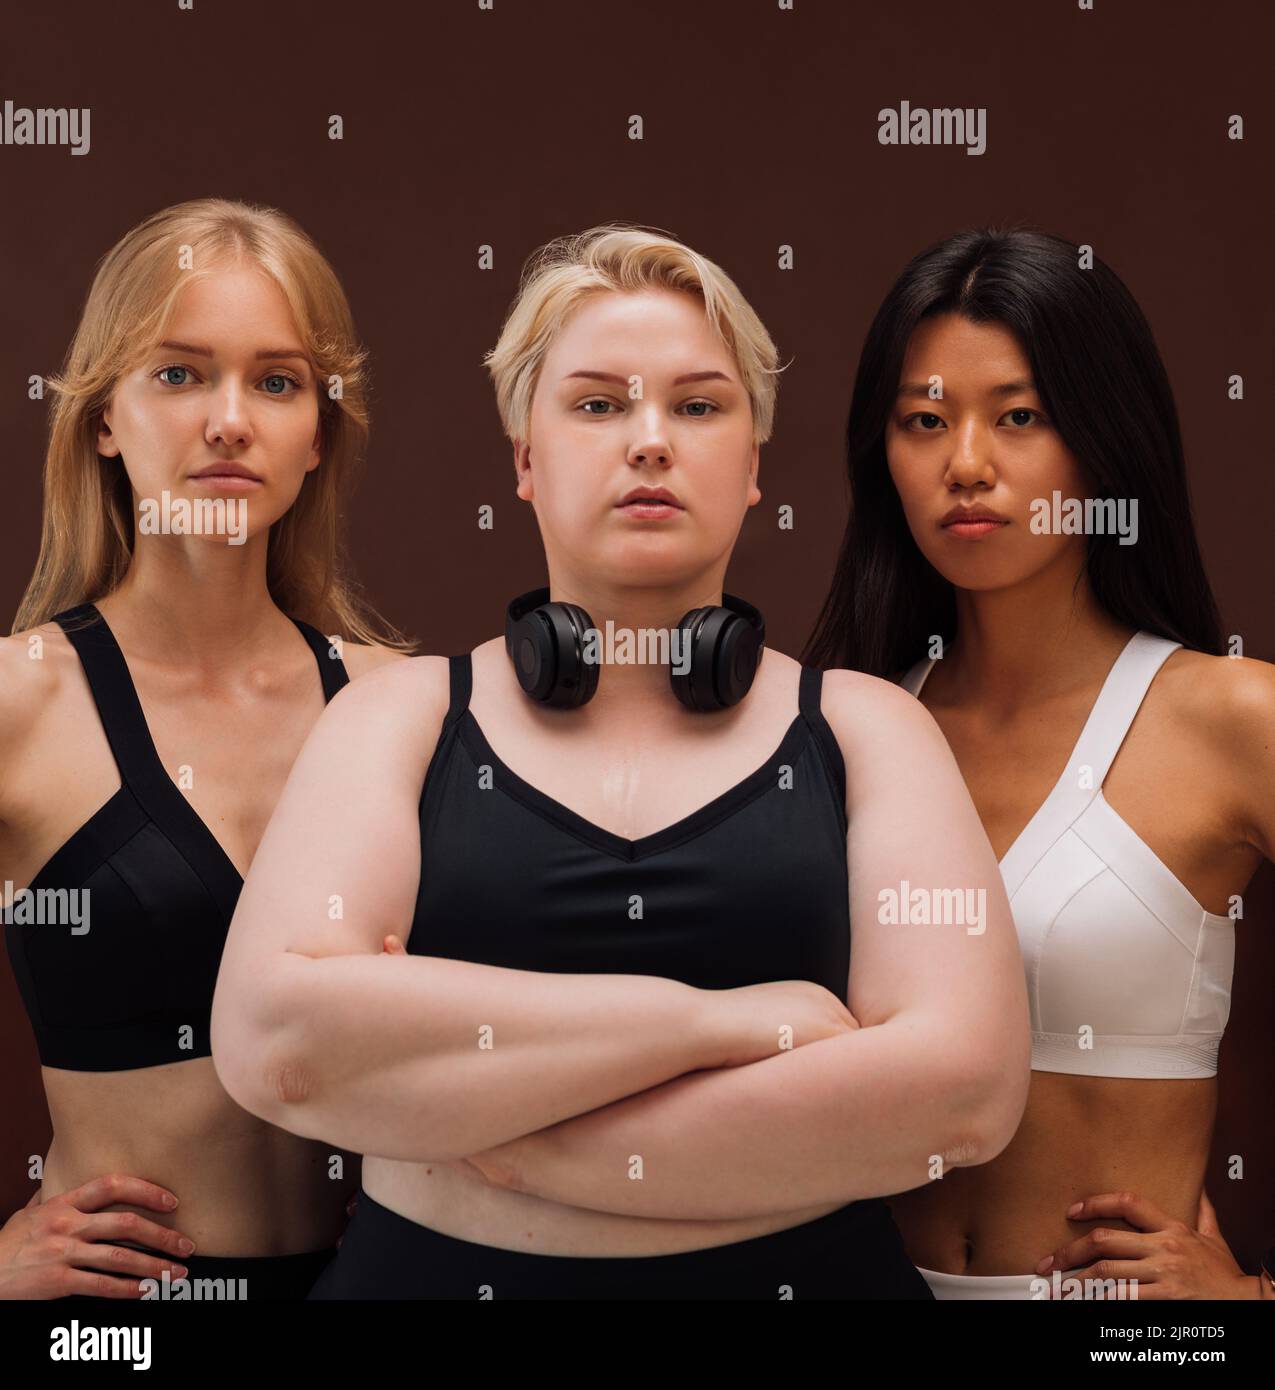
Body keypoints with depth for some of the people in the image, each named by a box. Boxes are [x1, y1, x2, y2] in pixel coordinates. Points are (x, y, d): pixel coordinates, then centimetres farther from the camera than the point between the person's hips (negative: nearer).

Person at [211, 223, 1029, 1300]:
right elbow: (272, 1037, -18)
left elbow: (966, 1086, -16)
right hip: (433, 1272, 0)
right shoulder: (403, 716, -2)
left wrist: (504, 1127, -18)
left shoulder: (866, 726, -2)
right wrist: (714, 1018, -21)